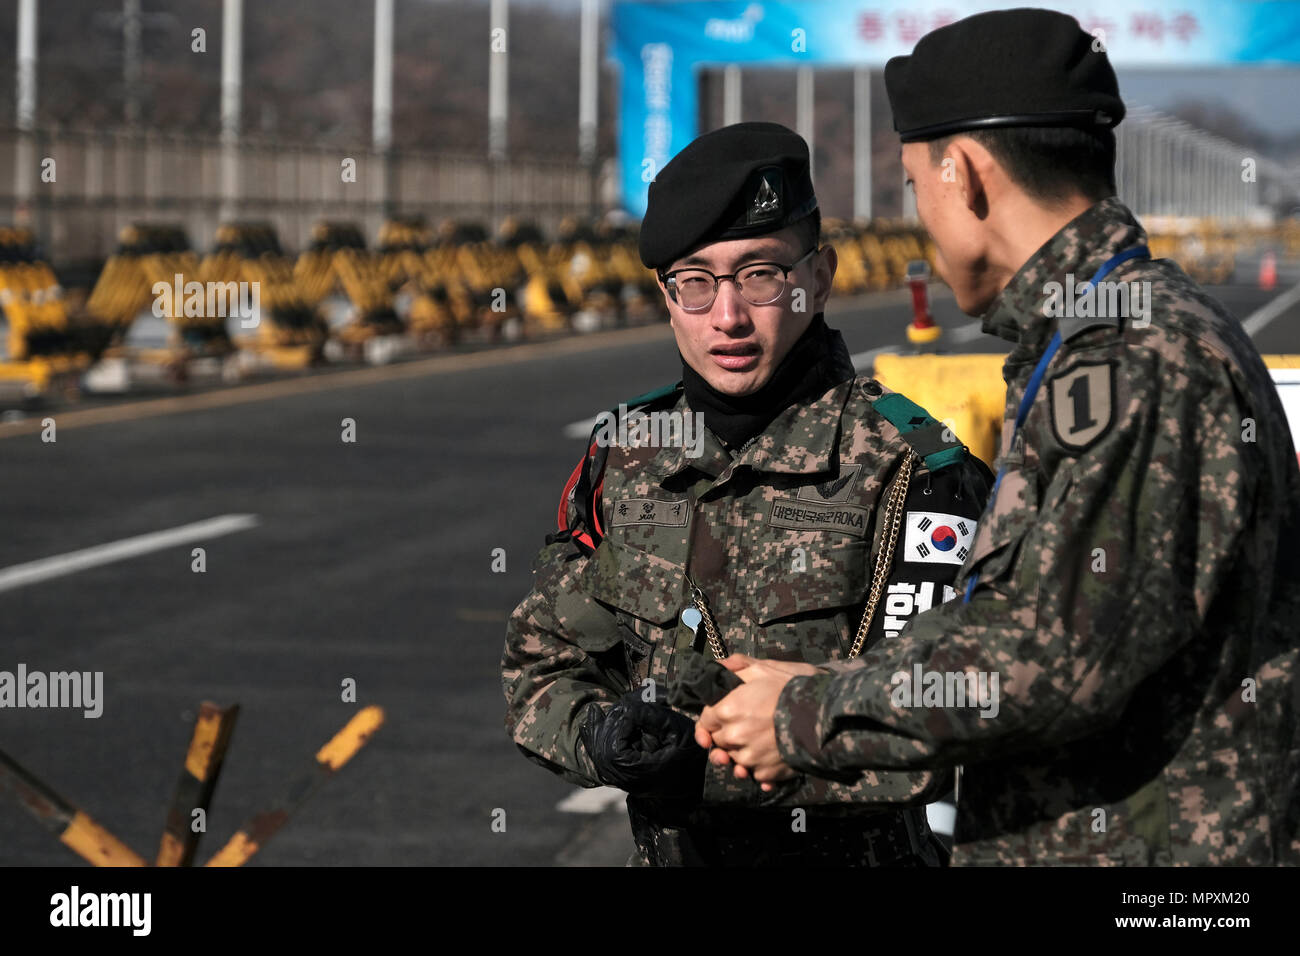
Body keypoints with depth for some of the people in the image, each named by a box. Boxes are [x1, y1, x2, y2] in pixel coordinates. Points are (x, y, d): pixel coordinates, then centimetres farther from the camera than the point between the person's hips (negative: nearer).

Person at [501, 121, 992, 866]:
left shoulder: (911, 470, -13)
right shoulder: (626, 455, 4)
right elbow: (543, 662, 7)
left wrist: (717, 764, -26)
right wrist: (600, 741, -15)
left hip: (856, 856, -4)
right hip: (668, 853, 4)